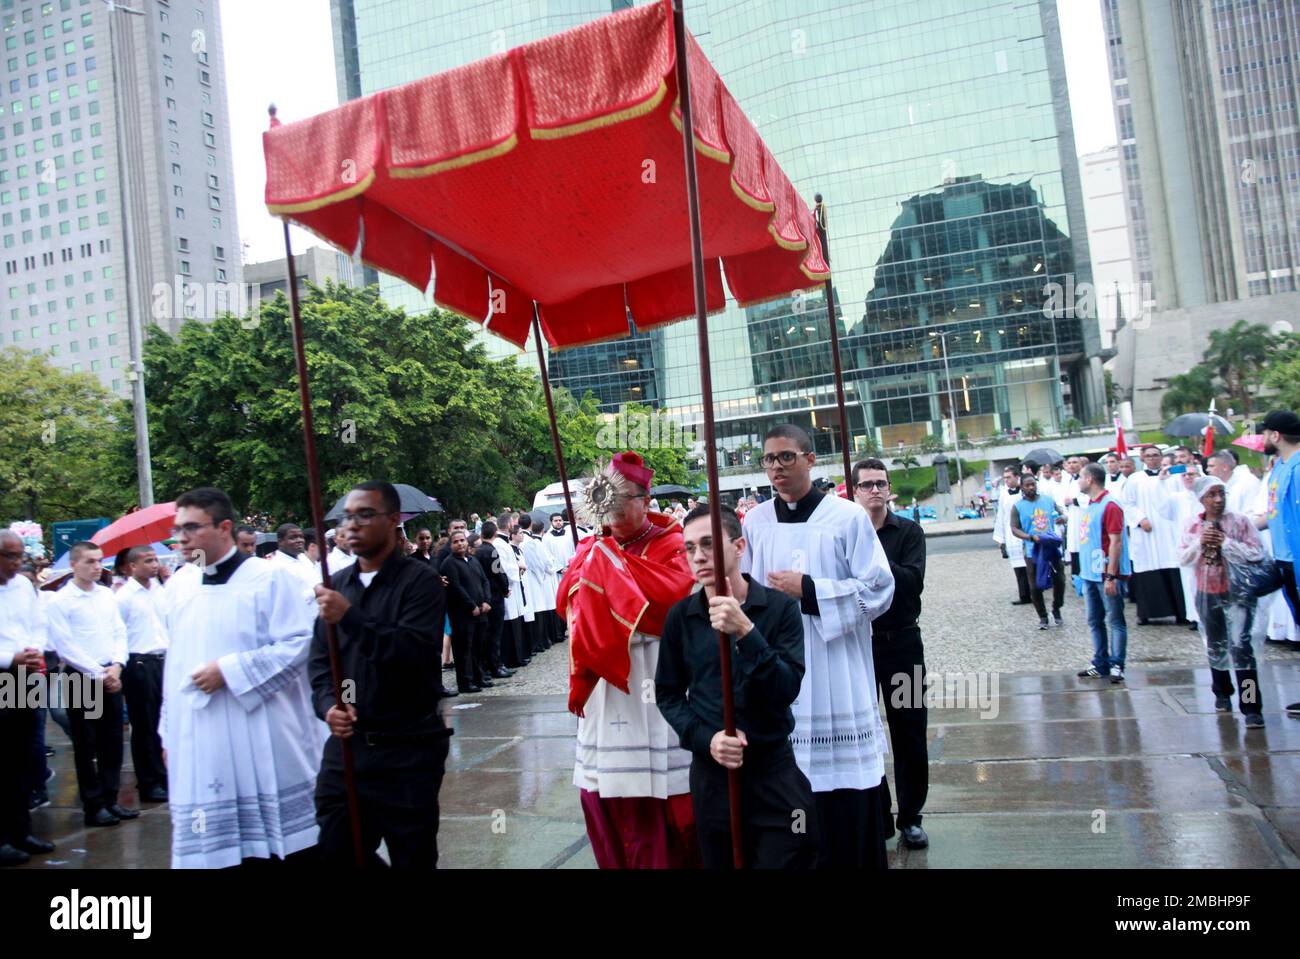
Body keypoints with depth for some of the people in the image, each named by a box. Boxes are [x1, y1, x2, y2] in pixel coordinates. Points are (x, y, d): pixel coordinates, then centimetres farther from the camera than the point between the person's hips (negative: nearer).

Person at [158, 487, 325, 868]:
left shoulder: (270, 577, -7)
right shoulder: (178, 586, 9)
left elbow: (300, 643, -14)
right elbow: (175, 663, 17)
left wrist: (230, 671, -18)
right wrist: (169, 733, 17)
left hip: (266, 745, -5)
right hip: (200, 748, 5)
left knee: (288, 845, 4)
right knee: (215, 848, 8)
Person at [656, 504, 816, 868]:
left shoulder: (780, 607, -8)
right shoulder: (680, 616, -1)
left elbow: (788, 689, -15)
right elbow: (668, 693, 3)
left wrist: (746, 633, -27)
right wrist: (705, 739, -12)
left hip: (775, 769, -2)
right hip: (711, 770, 2)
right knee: (720, 861, 14)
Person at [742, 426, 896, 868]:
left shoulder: (848, 517, -3)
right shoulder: (754, 523, 6)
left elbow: (879, 590, -6)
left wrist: (809, 591, -11)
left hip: (838, 678, -2)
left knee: (848, 796, 1)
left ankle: (856, 857, 17)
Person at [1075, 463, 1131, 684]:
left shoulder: (1109, 506, -14)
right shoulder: (1089, 505, 14)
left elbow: (1116, 542, -18)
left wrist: (1111, 576, -21)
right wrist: (1083, 569, 17)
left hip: (1107, 575, -9)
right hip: (1090, 574, 9)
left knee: (1115, 620, 0)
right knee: (1095, 621, 13)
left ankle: (1116, 665, 5)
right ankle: (1100, 664, 21)